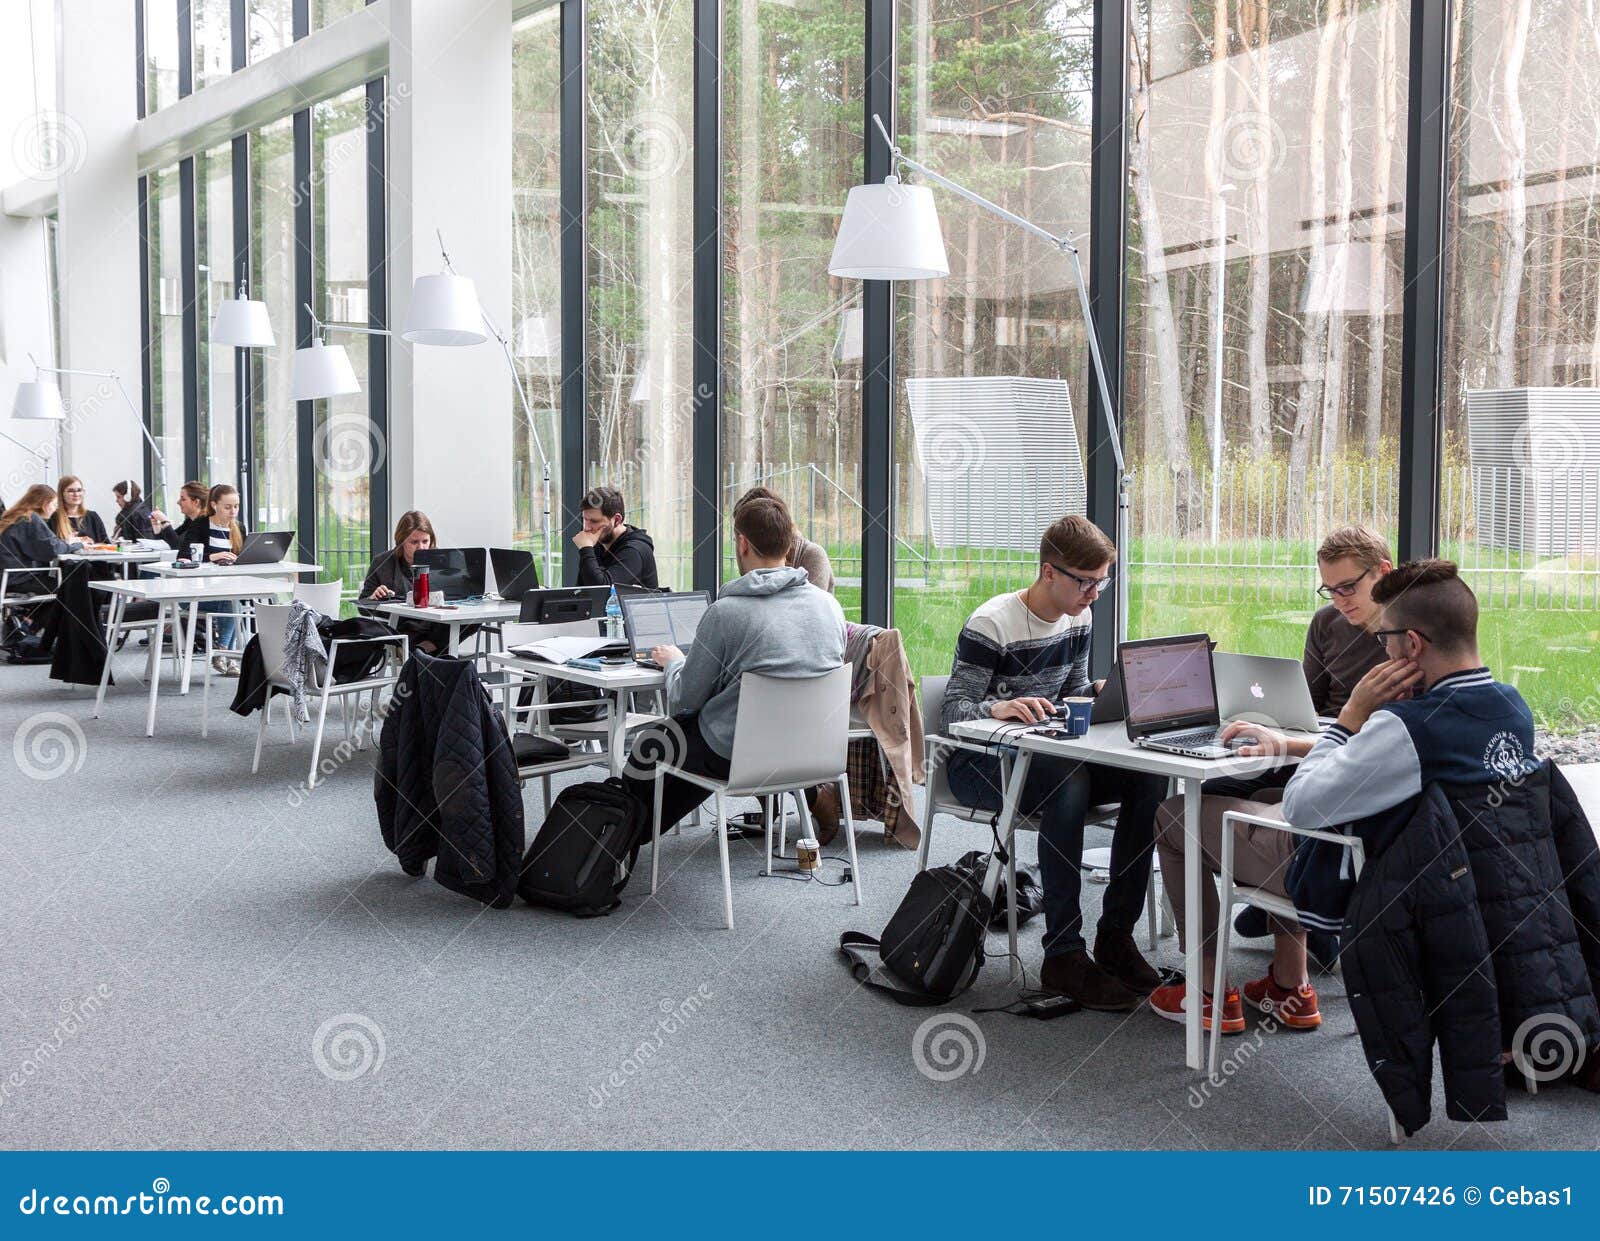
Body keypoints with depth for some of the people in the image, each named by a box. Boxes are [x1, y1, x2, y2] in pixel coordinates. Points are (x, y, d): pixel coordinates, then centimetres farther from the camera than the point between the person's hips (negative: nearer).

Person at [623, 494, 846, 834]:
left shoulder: (726, 612, -20)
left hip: (737, 756, -6)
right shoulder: (829, 604, -4)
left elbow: (684, 700, -11)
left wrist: (674, 661, 12)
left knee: (649, 746, 22)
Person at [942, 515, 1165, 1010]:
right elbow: (954, 710, -19)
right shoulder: (991, 624, -16)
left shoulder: (1078, 618, 6)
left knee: (1149, 777, -18)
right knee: (1068, 783, -38)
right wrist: (1000, 707, -41)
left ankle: (1116, 935, -11)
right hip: (979, 764, -7)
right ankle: (1063, 955, -32)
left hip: (1042, 753, 7)